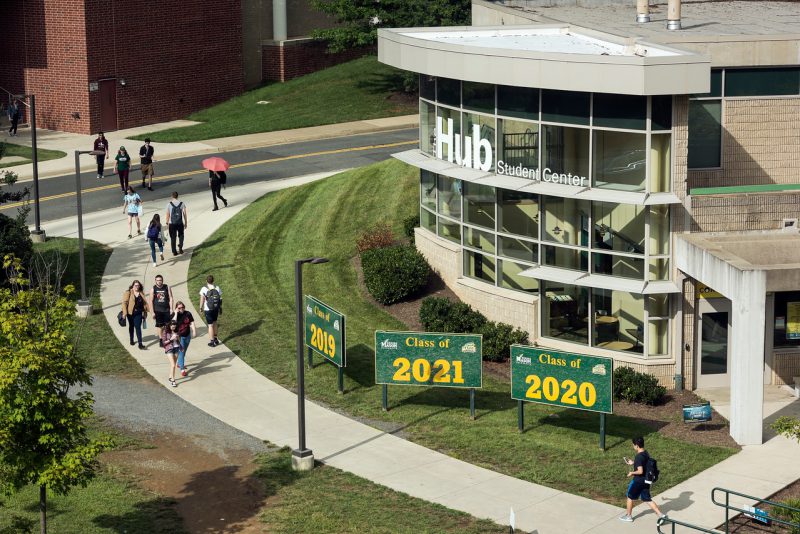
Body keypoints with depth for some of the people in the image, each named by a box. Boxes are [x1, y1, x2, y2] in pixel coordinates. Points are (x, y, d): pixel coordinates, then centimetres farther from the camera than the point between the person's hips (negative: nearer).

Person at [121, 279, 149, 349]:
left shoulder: (141, 293, 7)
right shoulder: (128, 293, -5)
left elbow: (144, 303, 12)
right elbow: (124, 302, -9)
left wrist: (145, 312, 11)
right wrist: (125, 312, -17)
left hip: (138, 313, 1)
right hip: (131, 313, -1)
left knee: (138, 327, -7)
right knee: (131, 326, 16)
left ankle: (140, 344, -11)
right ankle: (131, 340, 34)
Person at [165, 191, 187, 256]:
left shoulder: (169, 204, -5)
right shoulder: (182, 204, -3)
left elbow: (168, 214, -2)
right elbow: (184, 214, -1)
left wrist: (167, 223, 8)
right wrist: (186, 223, 8)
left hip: (172, 224, 0)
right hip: (180, 223, 0)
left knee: (173, 237, 9)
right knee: (181, 235, 20)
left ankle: (174, 252, 10)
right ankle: (180, 248, 5)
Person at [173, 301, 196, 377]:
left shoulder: (188, 313, -4)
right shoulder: (175, 315, -12)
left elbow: (192, 323, 0)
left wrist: (194, 331, -8)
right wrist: (176, 313, -28)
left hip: (187, 336, 4)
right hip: (179, 336, -4)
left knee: (184, 351, 20)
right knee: (181, 352, -9)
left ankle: (179, 363, 43)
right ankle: (182, 369, -10)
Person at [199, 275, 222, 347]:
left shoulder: (204, 289, -15)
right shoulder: (217, 288, -5)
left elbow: (202, 300, -12)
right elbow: (220, 299, 0)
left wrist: (201, 308, 1)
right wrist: (220, 308, 11)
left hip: (208, 309, -4)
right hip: (216, 309, 4)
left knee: (210, 325, 4)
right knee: (214, 323, 22)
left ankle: (212, 341, 9)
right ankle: (215, 339, 30)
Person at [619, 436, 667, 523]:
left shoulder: (638, 457, -24)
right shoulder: (646, 454, 4)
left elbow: (640, 471, -28)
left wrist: (632, 473, -12)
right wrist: (633, 463, 19)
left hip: (638, 481, -8)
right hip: (646, 480, 8)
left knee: (630, 497, 14)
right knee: (647, 499, 14)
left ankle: (628, 516, 27)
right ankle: (661, 515, 5)